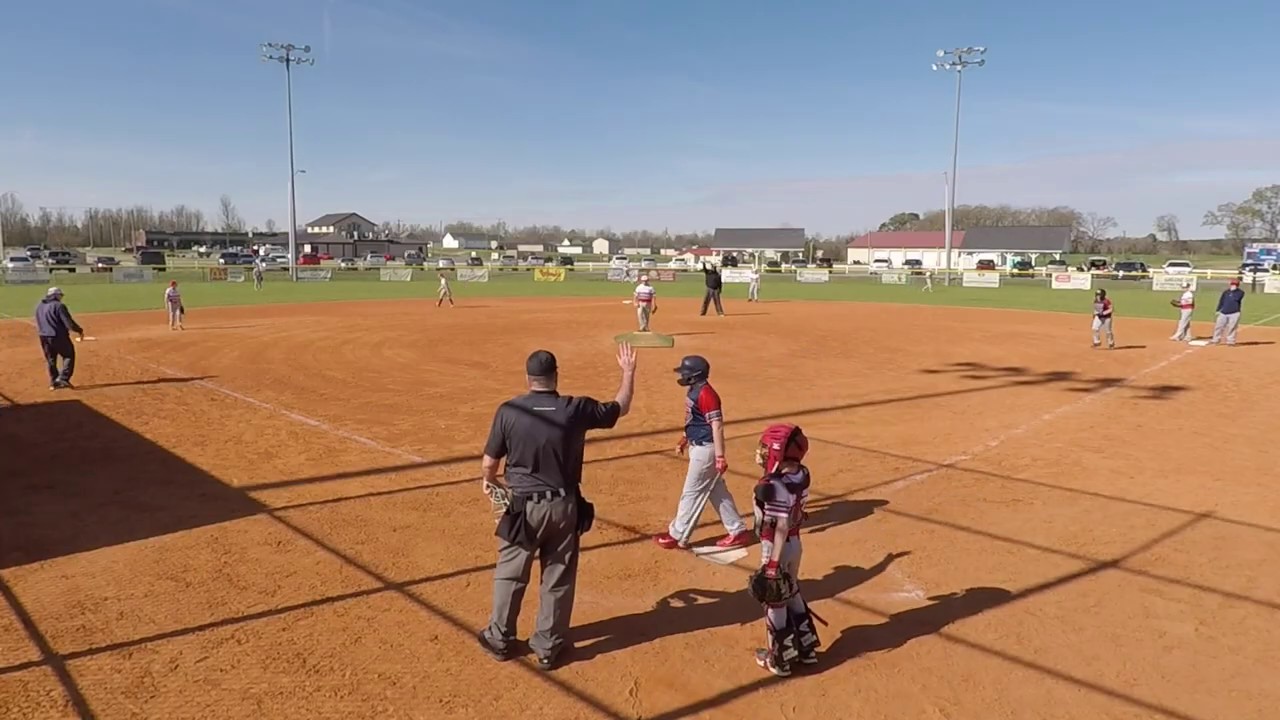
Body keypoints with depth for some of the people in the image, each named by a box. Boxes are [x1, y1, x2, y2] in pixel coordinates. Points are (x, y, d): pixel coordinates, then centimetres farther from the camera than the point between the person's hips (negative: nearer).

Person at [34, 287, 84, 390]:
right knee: (69, 355, 5)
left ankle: (53, 382, 17)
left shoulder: (39, 307, 13)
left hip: (44, 338, 7)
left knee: (50, 360, 14)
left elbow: (39, 323, 18)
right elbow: (68, 322, -16)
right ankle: (63, 378, -8)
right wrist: (79, 330, -6)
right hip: (59, 336, -7)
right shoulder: (59, 306, -12)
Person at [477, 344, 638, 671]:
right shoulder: (577, 409, -11)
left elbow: (489, 463, -5)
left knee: (510, 574, 17)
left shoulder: (509, 411, -12)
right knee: (558, 578, 14)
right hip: (564, 506, 1)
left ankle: (499, 638, 32)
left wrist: (490, 482, 19)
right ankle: (548, 646, 26)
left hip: (523, 506, -1)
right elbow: (620, 408, 6)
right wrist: (628, 371, 21)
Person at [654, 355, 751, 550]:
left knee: (692, 492, 1)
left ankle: (677, 535, 12)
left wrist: (720, 456, -26)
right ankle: (738, 531, 23)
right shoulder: (695, 390, 8)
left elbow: (717, 426, -25)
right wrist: (684, 440, 25)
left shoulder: (706, 394, -22)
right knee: (717, 491, 15)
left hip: (705, 450, -10)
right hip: (698, 447, 10)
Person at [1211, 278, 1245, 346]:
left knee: (1232, 327, -4)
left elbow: (1237, 298, -21)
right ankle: (1215, 340, 16)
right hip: (1223, 313, 4)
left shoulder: (1240, 292, -1)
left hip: (1234, 313, -4)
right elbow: (1221, 301, 14)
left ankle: (1230, 341, 6)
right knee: (1218, 326, 6)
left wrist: (1234, 290, -13)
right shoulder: (1225, 292, 11)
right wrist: (1218, 310, 8)